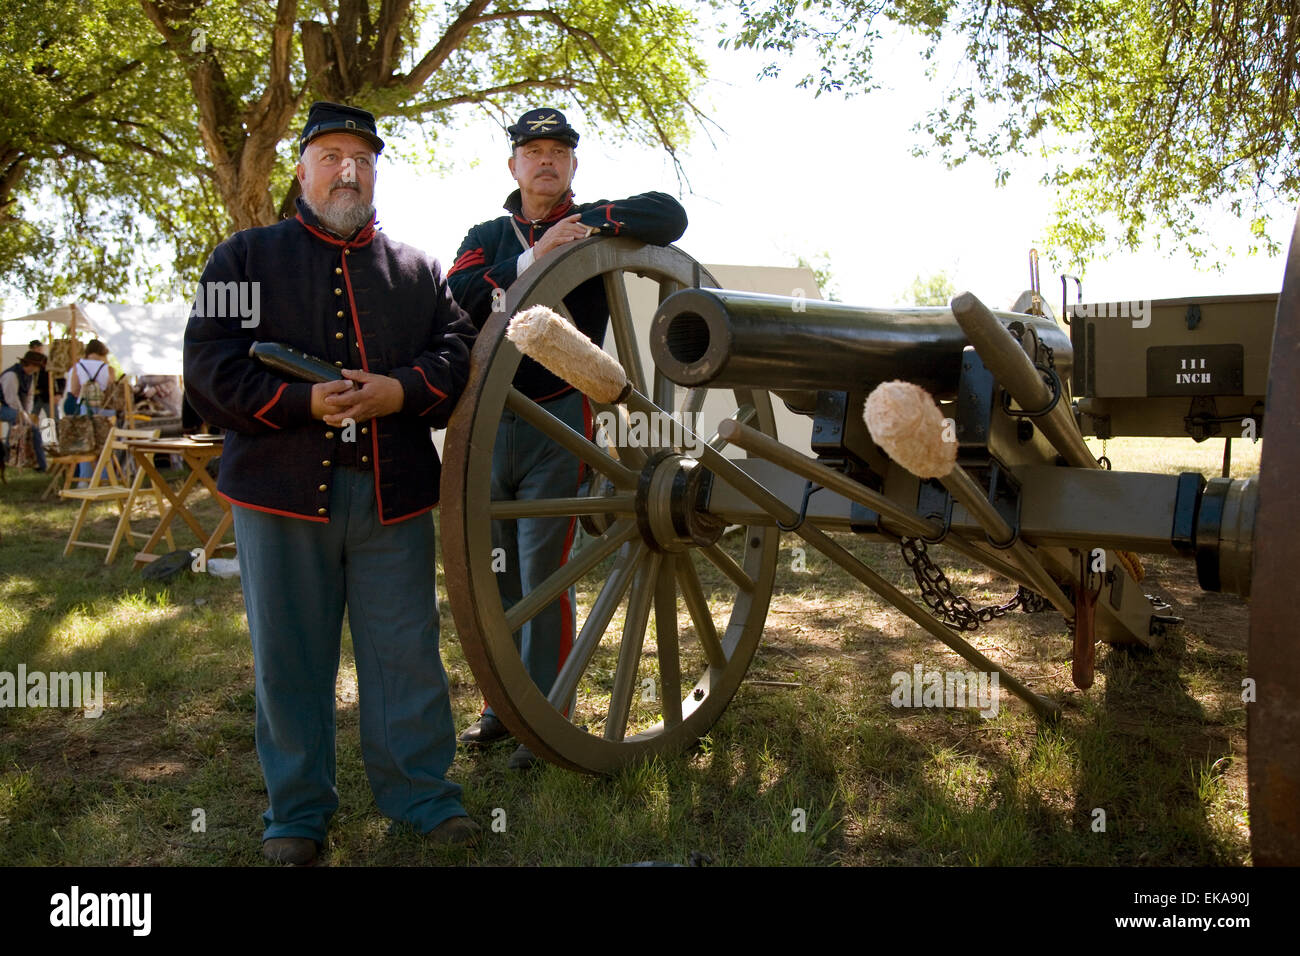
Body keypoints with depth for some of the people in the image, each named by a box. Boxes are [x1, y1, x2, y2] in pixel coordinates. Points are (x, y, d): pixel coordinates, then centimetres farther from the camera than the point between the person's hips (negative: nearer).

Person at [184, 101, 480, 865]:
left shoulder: (418, 270, 16)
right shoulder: (247, 258, 9)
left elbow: (459, 349, 7)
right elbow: (211, 365, -1)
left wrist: (402, 391, -13)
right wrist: (305, 402, -16)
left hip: (394, 493, 2)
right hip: (284, 488, -1)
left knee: (407, 650, 5)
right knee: (290, 657, 6)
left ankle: (422, 793, 20)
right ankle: (298, 811, 22)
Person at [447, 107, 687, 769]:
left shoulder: (592, 228, 6)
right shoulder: (486, 237, 14)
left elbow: (670, 215, -10)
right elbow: (458, 301, -6)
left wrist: (592, 221, -17)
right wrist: (533, 258, -16)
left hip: (558, 422, -4)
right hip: (486, 422, 4)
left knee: (544, 576, -4)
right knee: (497, 575, 12)